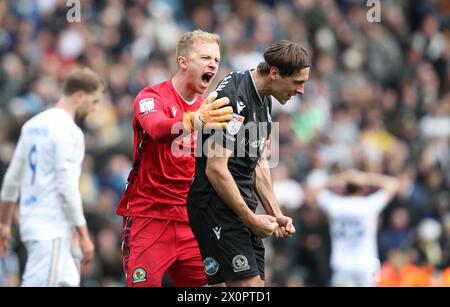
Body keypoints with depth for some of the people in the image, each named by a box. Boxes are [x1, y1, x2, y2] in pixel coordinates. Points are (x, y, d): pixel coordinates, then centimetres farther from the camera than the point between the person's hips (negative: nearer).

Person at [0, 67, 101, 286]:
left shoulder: (33, 124, 13)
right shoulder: (68, 130, -13)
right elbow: (67, 187, -18)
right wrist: (84, 235, -13)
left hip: (30, 222, 9)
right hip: (52, 230, -9)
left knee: (69, 282, 15)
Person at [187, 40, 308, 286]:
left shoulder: (264, 100, 11)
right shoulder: (234, 98, -20)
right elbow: (216, 169, -22)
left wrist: (275, 213, 10)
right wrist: (251, 219, -16)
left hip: (243, 205, 10)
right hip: (216, 203, -10)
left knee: (256, 282, 6)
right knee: (248, 283, -15)